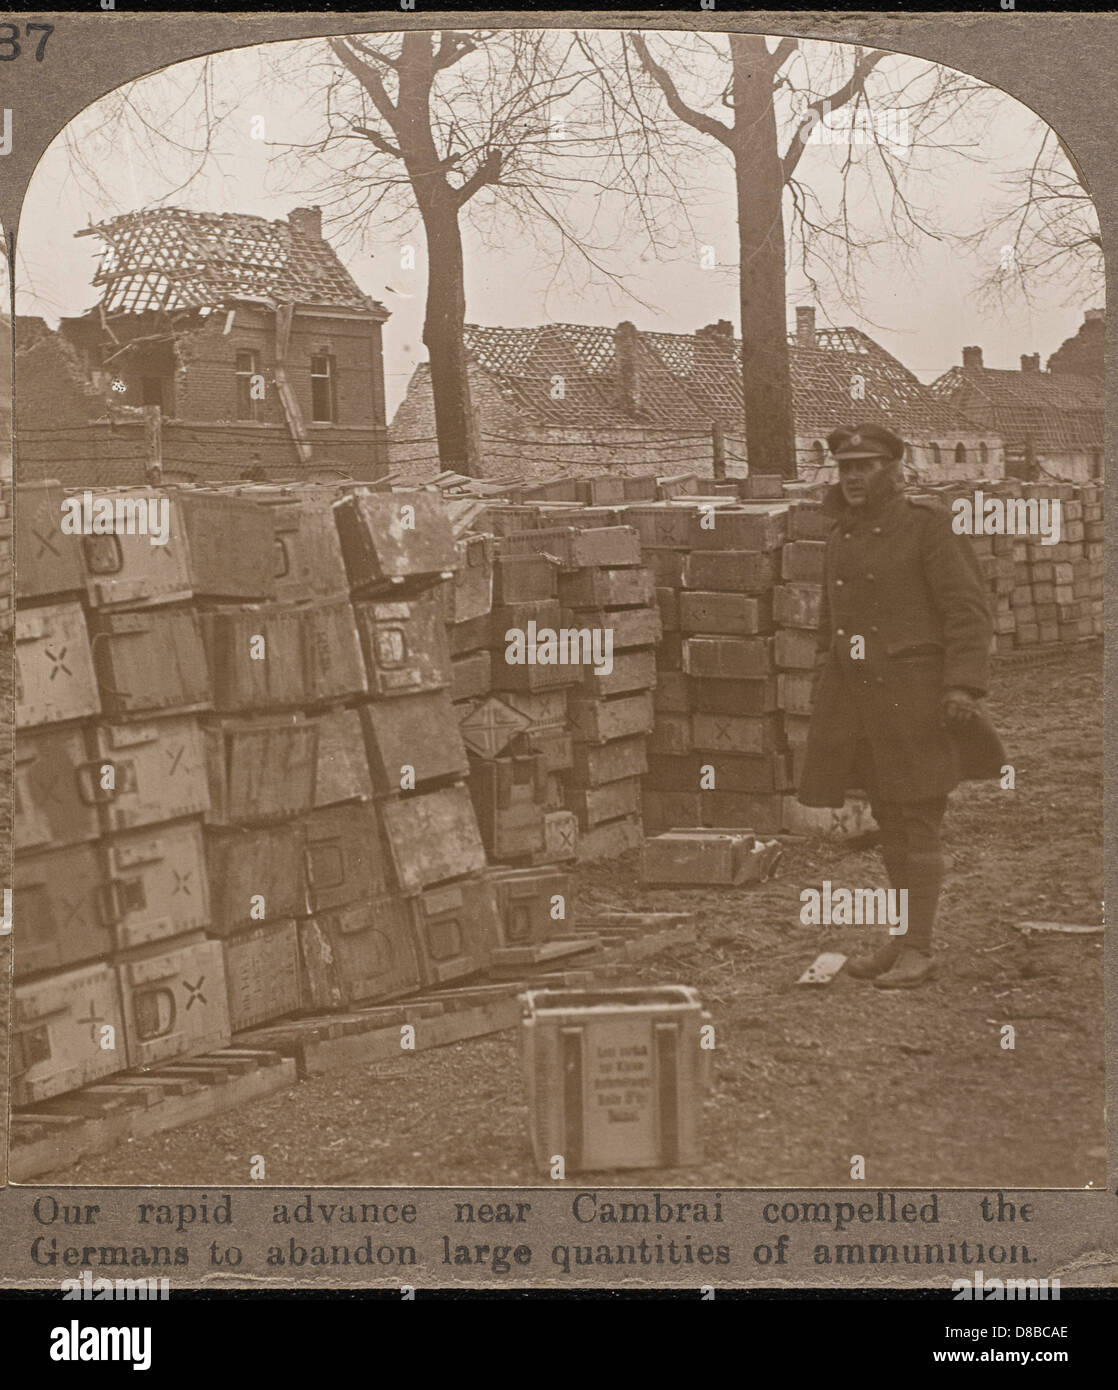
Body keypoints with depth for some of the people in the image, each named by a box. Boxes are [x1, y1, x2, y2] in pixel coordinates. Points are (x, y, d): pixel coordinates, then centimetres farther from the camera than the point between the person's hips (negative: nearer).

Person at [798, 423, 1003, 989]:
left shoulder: (929, 526, -9)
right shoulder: (842, 537, 12)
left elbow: (970, 611, -12)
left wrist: (962, 686, -22)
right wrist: (824, 689, 19)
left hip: (917, 695, -6)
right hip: (859, 698, 6)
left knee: (918, 821, -3)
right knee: (887, 817, 11)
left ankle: (919, 951, 4)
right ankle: (905, 936, 22)